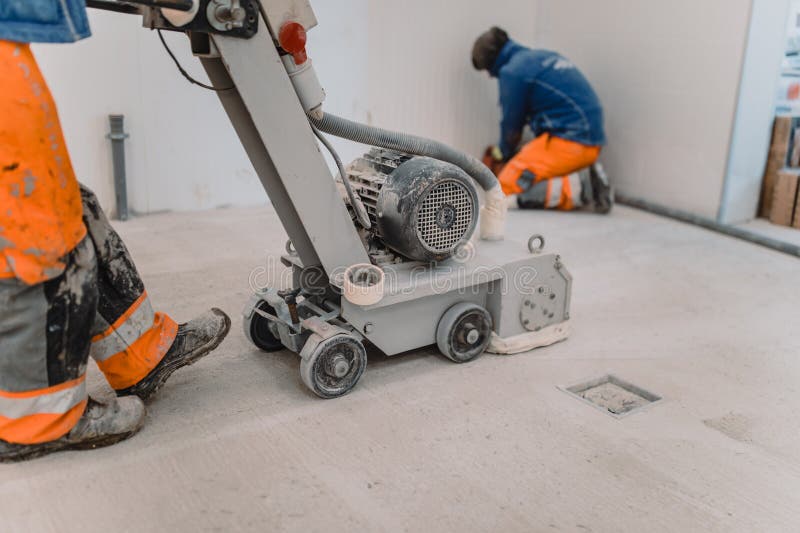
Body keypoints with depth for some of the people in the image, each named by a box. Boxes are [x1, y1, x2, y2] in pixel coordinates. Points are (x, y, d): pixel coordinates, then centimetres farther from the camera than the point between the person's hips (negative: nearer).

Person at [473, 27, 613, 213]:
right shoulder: (545, 57, 21)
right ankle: (585, 179, 2)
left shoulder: (512, 71, -5)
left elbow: (512, 125, 2)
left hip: (567, 142, -9)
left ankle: (576, 189, -18)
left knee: (506, 188, -8)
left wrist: (502, 154, 23)